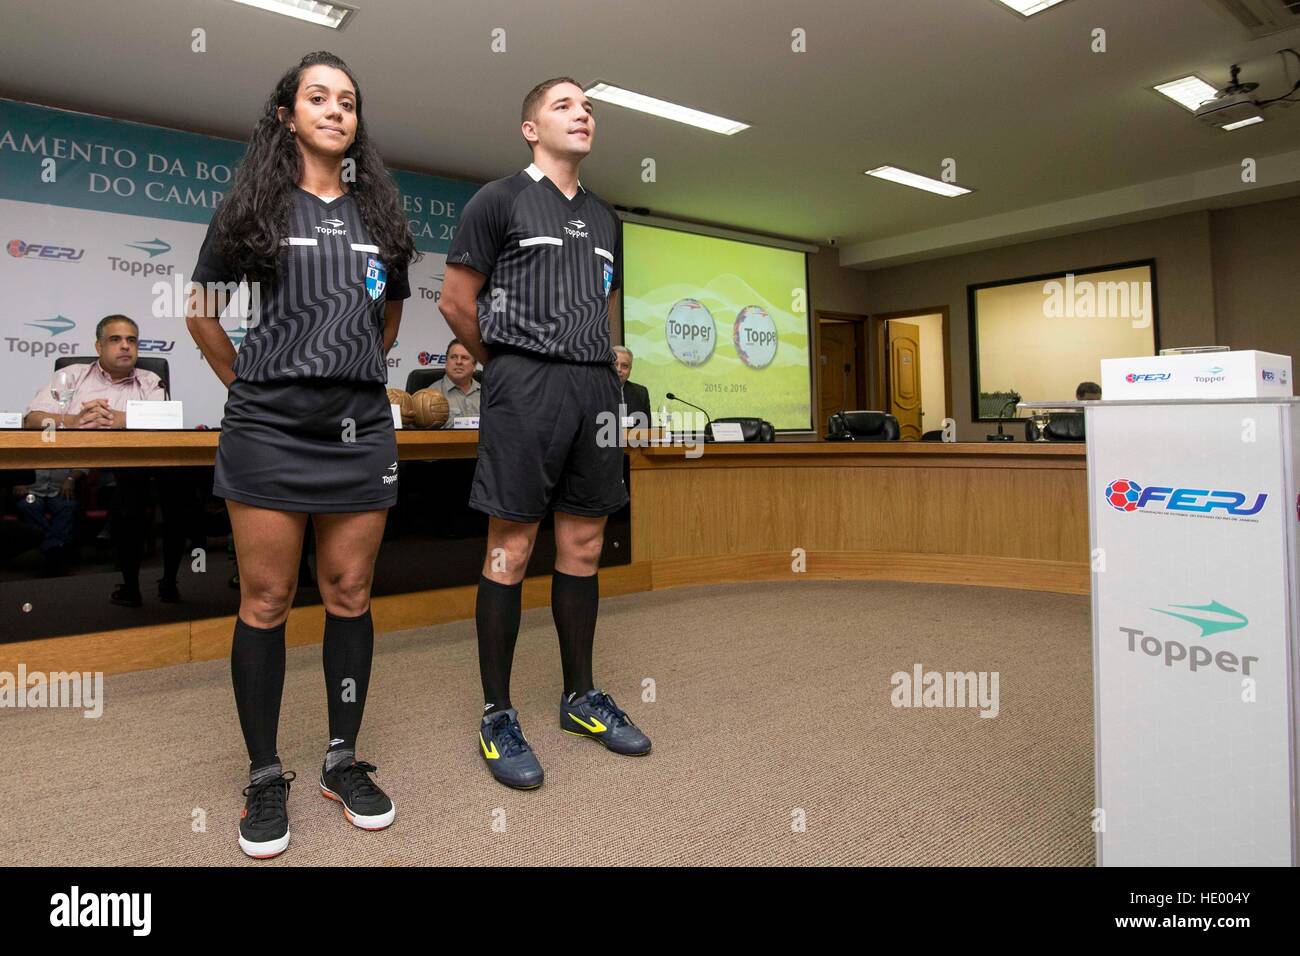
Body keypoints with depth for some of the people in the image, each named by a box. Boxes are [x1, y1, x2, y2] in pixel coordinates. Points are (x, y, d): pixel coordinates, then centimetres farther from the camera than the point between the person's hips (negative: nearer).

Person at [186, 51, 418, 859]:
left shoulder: (378, 211, 14)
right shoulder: (256, 205, 7)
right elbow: (203, 313, 11)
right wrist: (248, 385, 8)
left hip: (361, 425, 3)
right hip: (270, 427, -2)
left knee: (350, 593, 5)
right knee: (266, 599, 0)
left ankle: (344, 759, 19)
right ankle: (266, 776, 13)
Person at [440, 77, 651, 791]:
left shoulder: (603, 218, 20)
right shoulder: (498, 200, 2)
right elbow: (456, 302, 1)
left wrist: (600, 364, 17)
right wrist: (509, 367, 8)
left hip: (595, 387, 6)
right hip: (524, 387, -6)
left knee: (583, 546, 9)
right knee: (511, 550, -4)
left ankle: (580, 697, 21)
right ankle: (497, 716, 7)